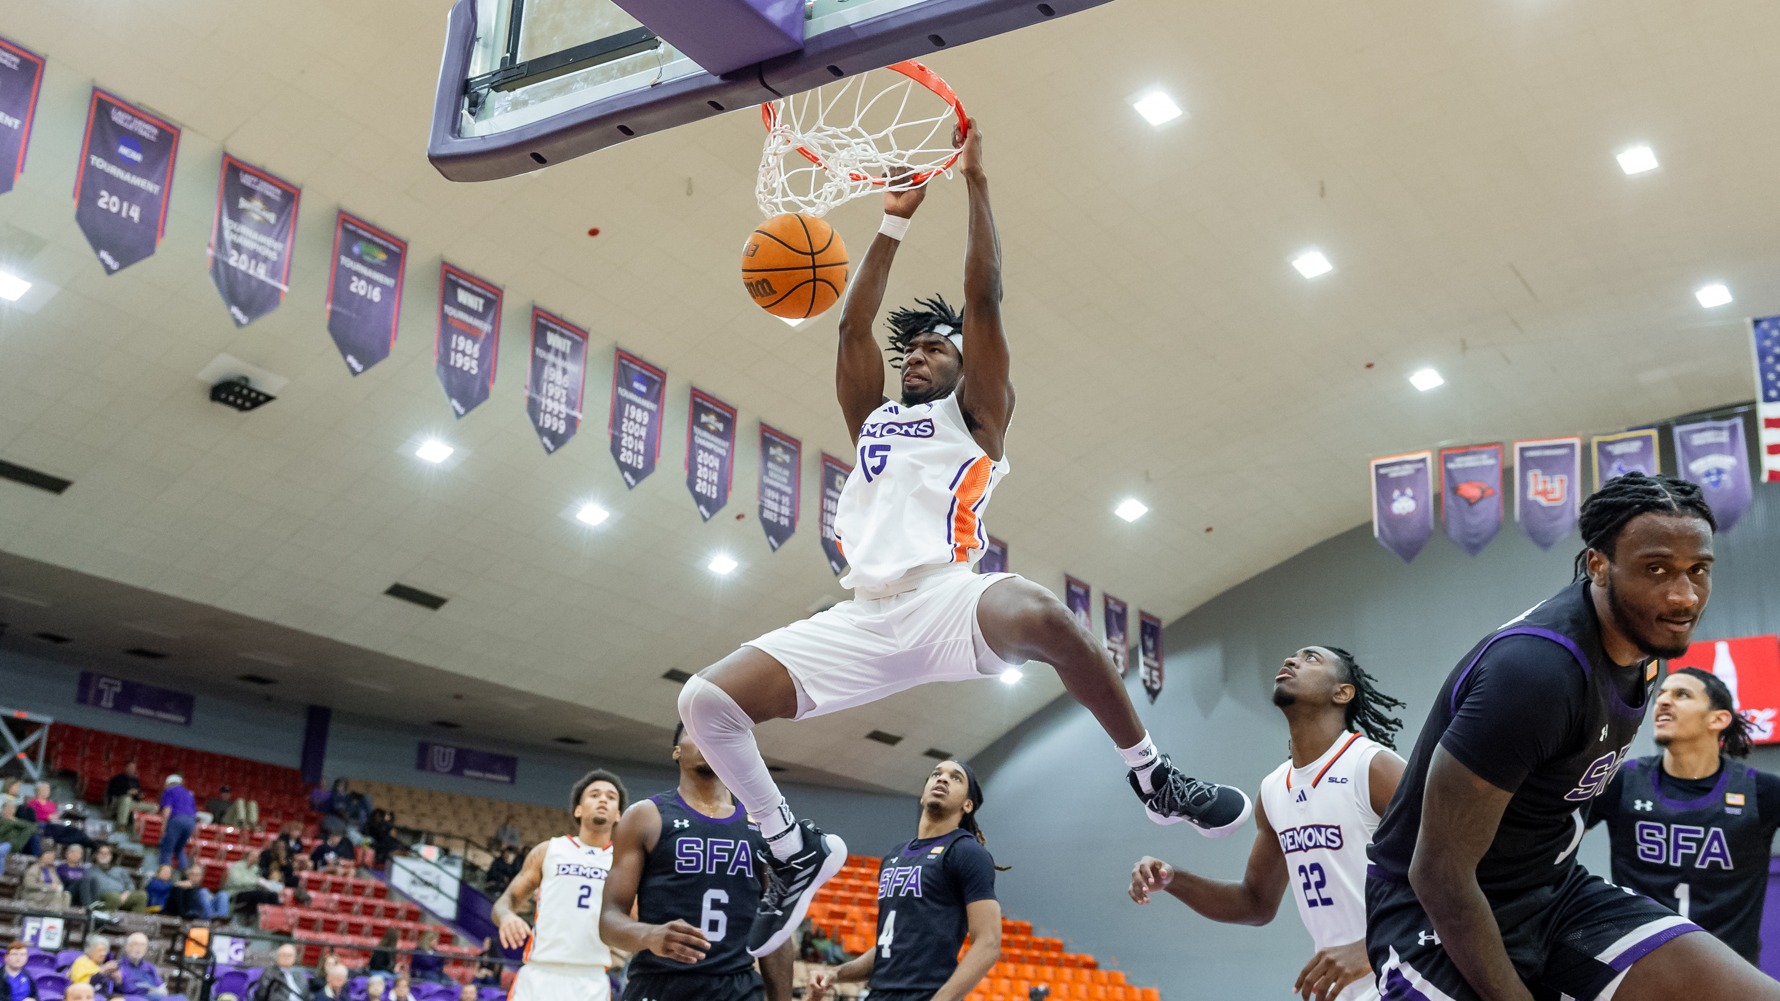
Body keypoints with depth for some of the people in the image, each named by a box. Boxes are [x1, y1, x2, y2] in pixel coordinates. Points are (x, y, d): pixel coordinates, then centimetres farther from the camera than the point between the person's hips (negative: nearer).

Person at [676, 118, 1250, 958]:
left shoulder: (975, 414, 17)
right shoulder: (871, 419, 30)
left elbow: (983, 299, 8)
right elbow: (853, 328, 25)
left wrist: (975, 180, 8)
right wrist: (893, 224, 28)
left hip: (946, 597, -4)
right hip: (864, 618, 5)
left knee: (1043, 616, -40)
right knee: (706, 703, -11)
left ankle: (1155, 780, -17)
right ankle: (796, 853, 9)